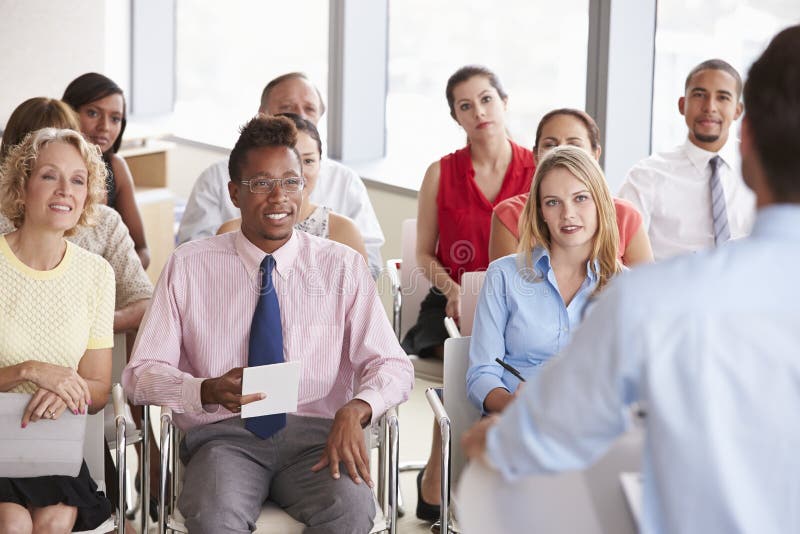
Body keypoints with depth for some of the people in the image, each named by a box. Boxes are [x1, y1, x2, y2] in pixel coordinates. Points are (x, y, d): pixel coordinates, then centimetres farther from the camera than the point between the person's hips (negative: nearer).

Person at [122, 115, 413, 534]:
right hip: (225, 434, -1)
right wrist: (209, 390, -19)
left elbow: (393, 365, 3)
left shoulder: (342, 266, 8)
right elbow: (140, 373, 2)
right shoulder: (188, 267, 6)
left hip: (315, 434, 2)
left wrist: (355, 409, -19)